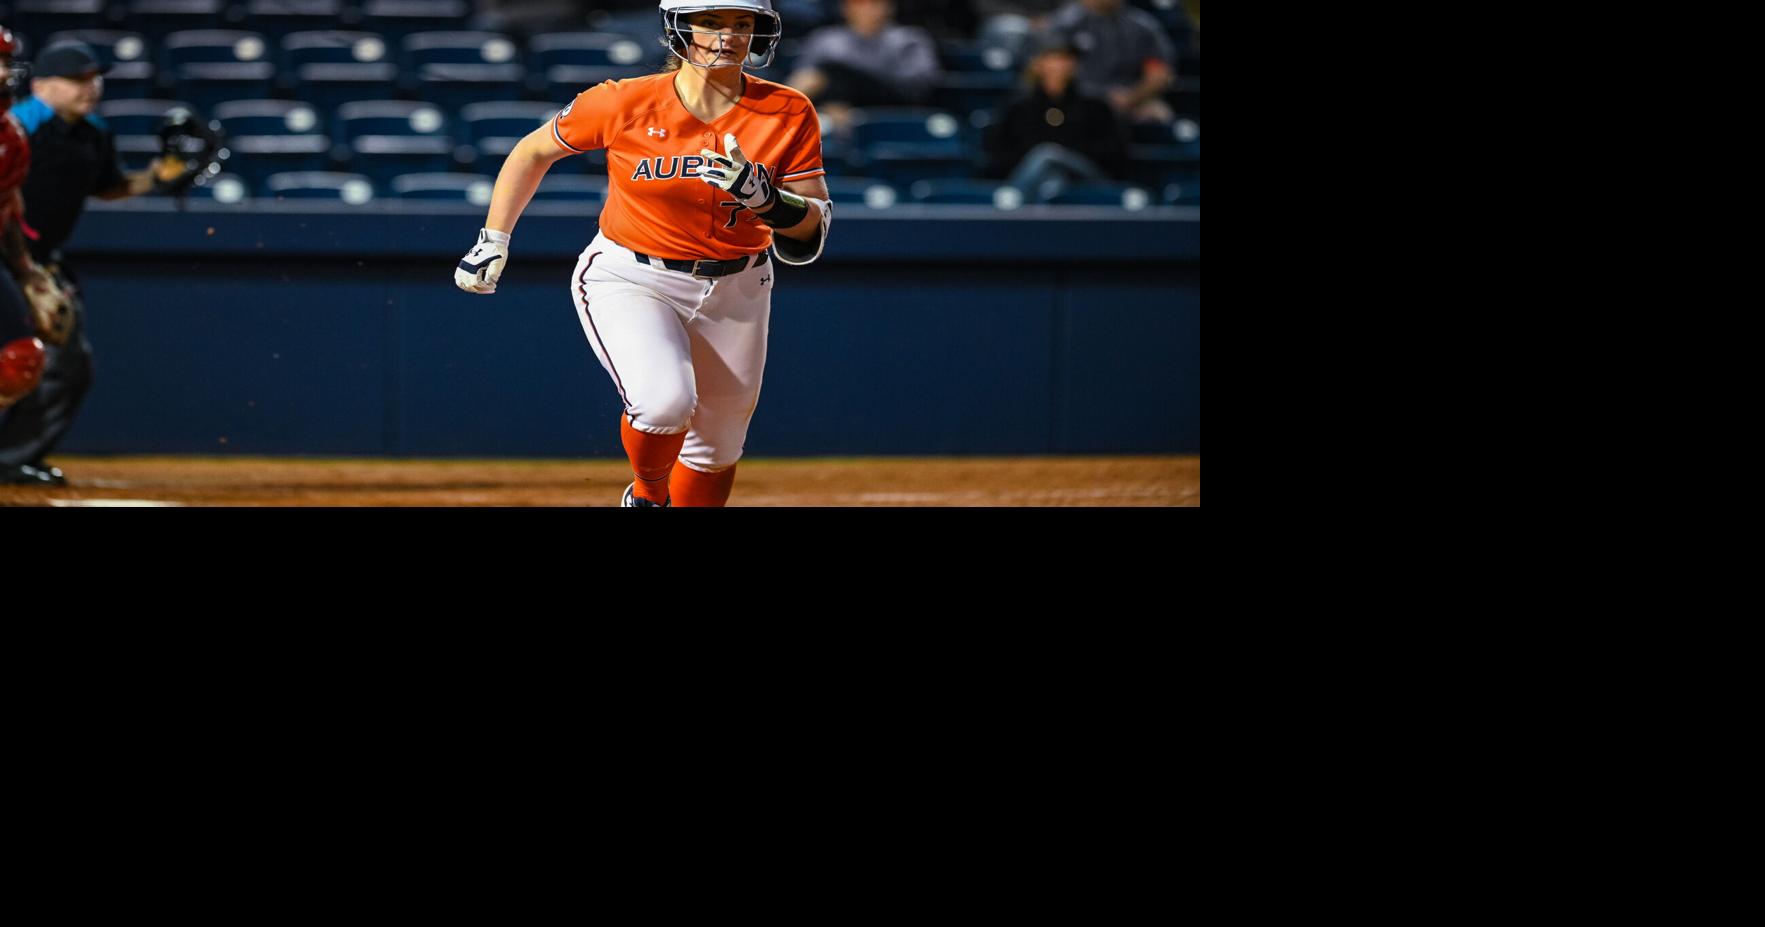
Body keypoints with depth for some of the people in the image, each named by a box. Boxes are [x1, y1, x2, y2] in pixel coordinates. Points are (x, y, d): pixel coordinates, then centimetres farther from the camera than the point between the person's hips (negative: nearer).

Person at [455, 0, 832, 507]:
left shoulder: (788, 114, -11)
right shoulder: (625, 103, -14)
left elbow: (811, 234, -10)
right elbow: (534, 151, 3)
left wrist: (763, 196, -29)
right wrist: (492, 243, 2)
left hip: (734, 292, 3)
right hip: (628, 280, -3)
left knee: (716, 448, 13)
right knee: (665, 402, -27)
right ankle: (647, 497, 5)